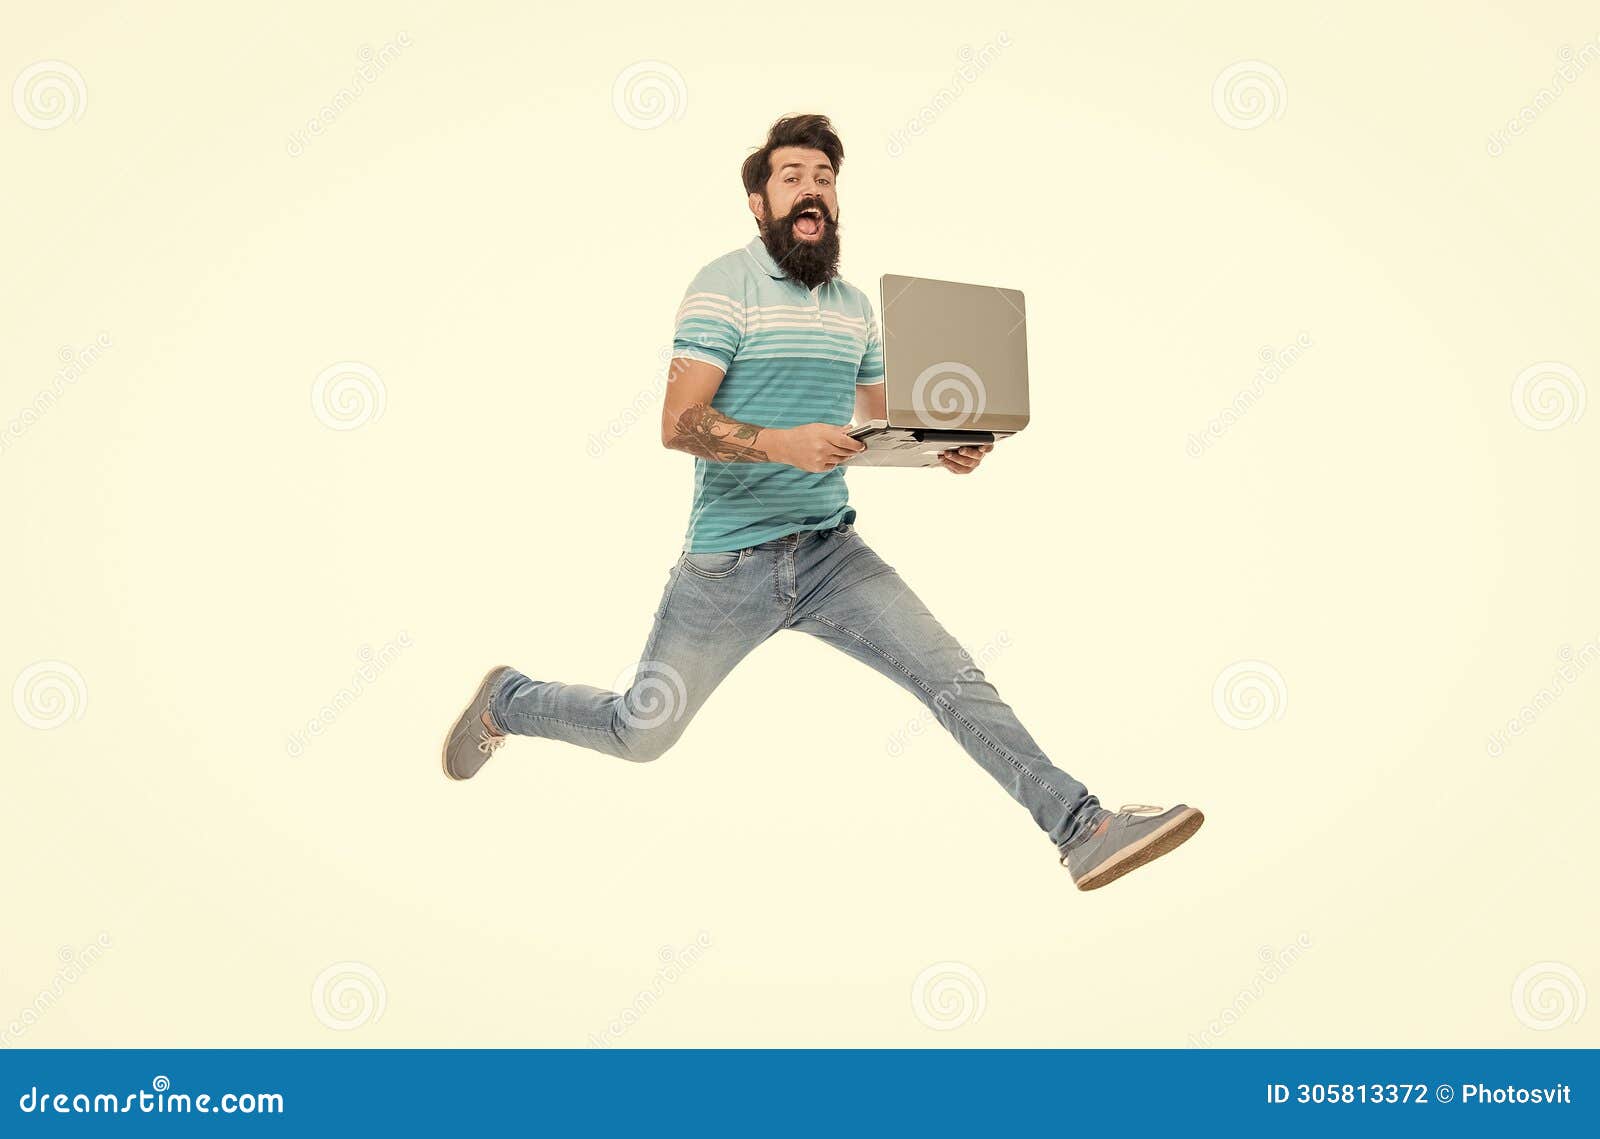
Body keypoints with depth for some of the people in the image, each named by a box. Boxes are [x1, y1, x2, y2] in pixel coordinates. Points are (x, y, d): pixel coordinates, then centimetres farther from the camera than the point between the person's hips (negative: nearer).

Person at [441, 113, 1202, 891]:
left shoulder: (855, 305, 12)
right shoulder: (726, 286, -9)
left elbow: (880, 420, 21)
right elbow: (680, 424, -16)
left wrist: (944, 447, -1)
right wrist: (784, 444, -32)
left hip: (830, 551, 5)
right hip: (728, 558, -4)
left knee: (954, 678, -10)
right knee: (642, 733, 9)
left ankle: (1083, 831, -9)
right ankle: (505, 702, 36)